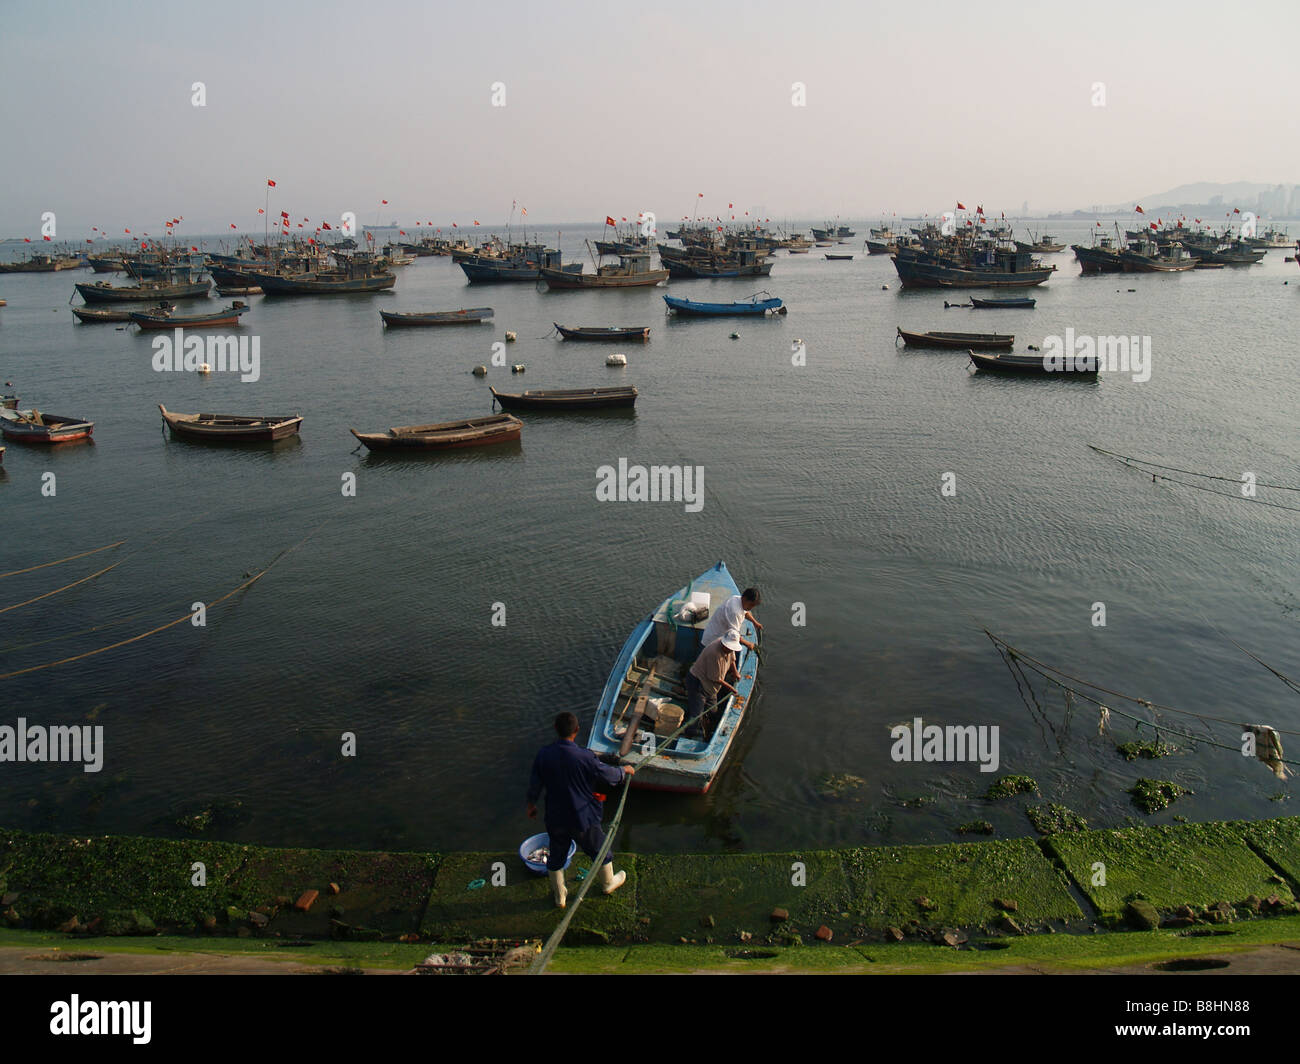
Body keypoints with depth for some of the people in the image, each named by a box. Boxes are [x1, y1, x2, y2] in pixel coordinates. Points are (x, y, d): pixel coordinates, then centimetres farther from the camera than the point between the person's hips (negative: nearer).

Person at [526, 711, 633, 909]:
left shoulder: (543, 755, -14)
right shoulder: (585, 756, -26)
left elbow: (534, 785, -1)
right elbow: (608, 775, -12)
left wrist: (531, 804, 18)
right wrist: (625, 770, 9)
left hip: (555, 819, 3)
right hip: (583, 818, -3)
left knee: (556, 857, 24)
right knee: (600, 850, 24)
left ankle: (560, 897, 39)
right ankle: (608, 883, 47)